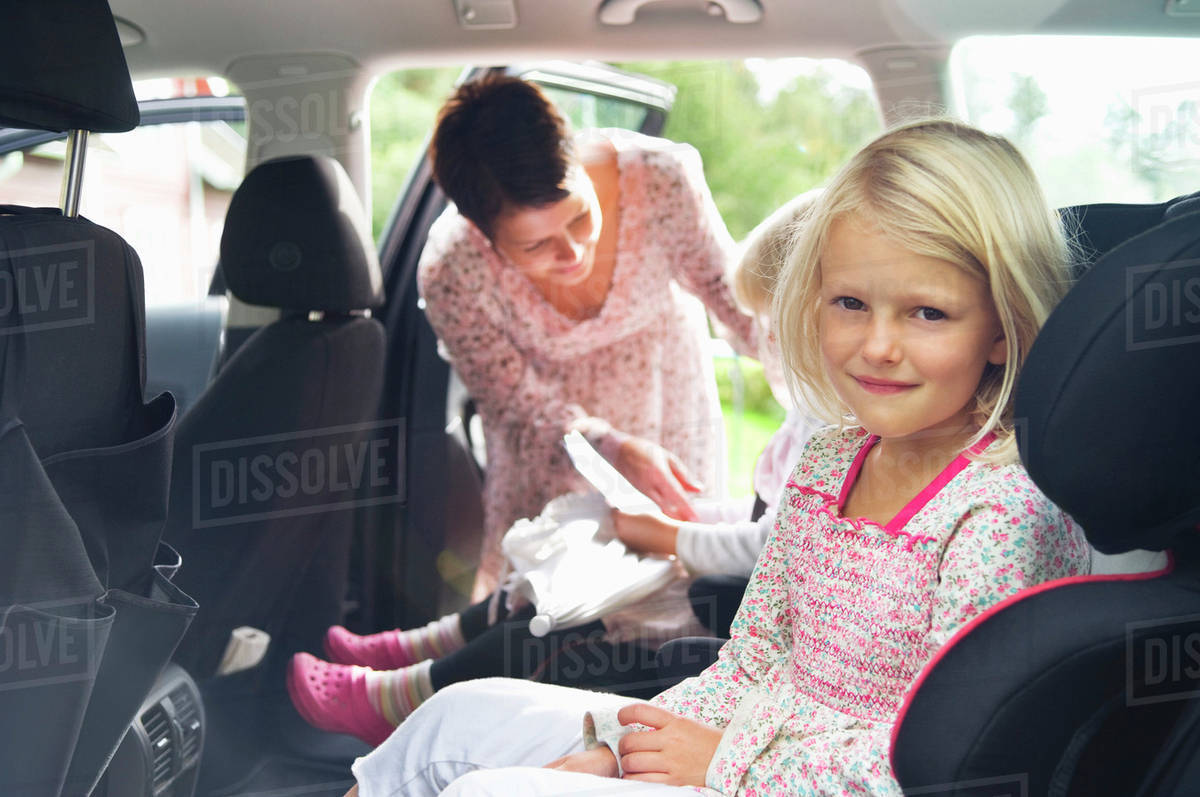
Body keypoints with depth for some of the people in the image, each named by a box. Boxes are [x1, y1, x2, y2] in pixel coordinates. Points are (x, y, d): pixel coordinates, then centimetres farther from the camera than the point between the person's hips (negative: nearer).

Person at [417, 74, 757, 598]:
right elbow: (519, 401, -20)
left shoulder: (660, 180, -35)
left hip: (666, 387, 2)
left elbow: (726, 282, -15)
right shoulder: (450, 275, -35)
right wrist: (613, 449, -37)